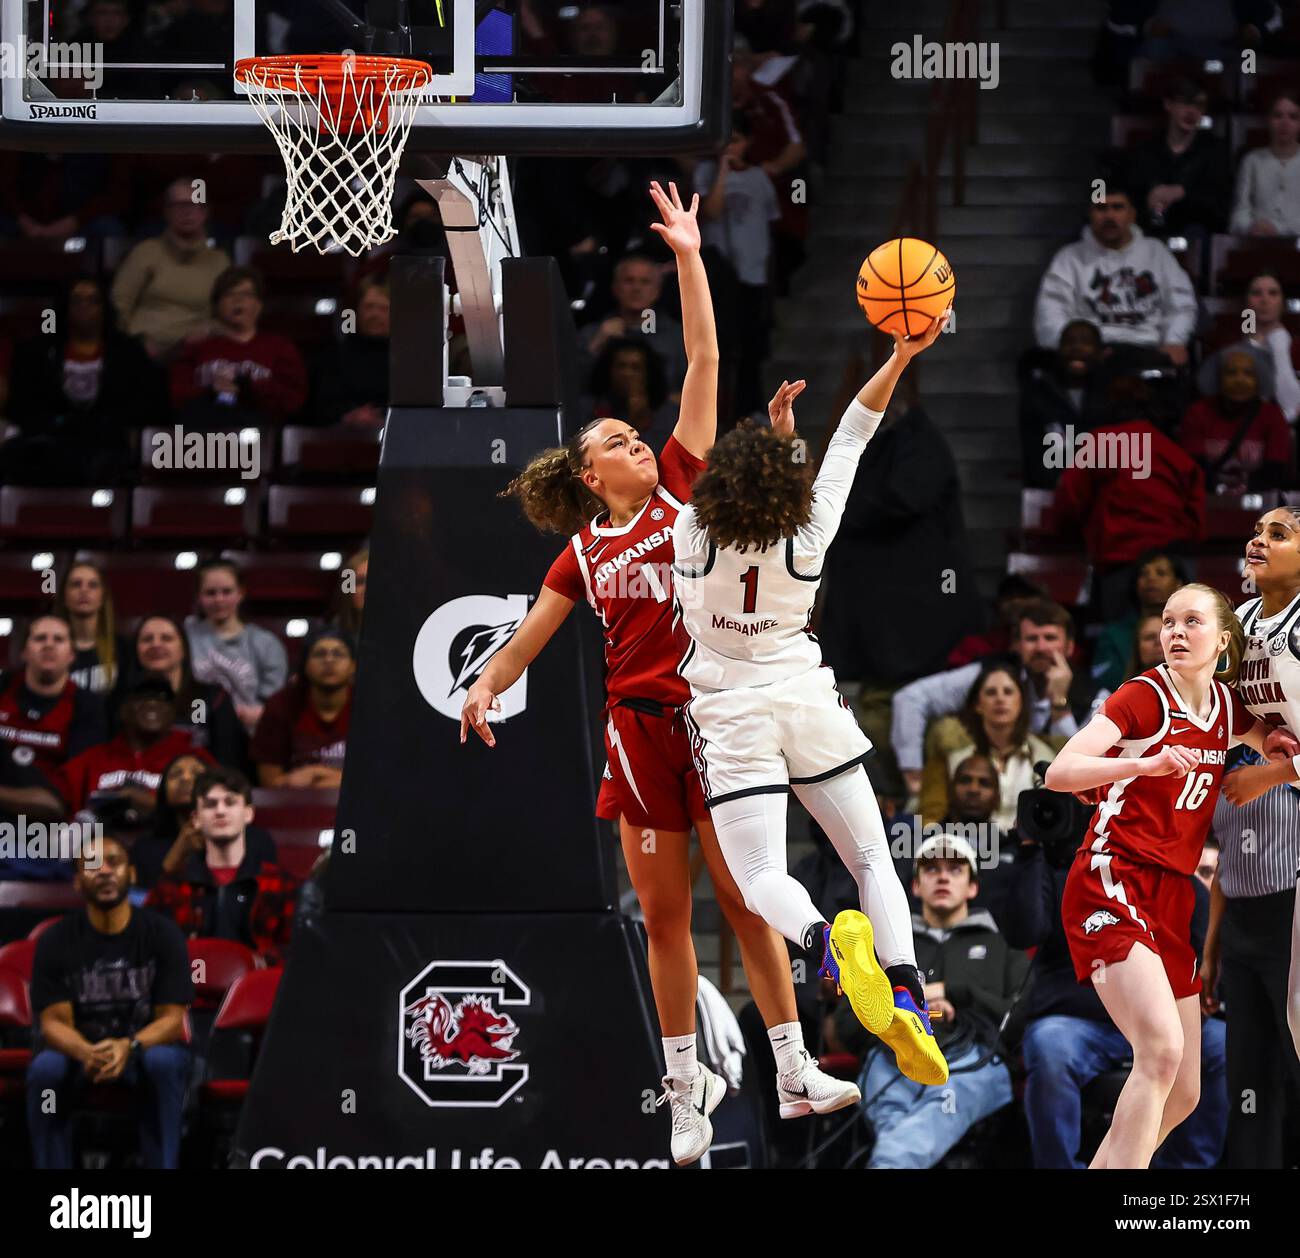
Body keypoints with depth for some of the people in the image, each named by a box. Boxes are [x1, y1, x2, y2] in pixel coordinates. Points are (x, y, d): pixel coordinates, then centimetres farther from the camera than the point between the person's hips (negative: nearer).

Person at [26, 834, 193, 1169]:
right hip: (79, 1049, 1)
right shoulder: (55, 941, -6)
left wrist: (129, 1047, -35)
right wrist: (87, 1053, -35)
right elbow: (54, 1021, -10)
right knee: (45, 1068, -33)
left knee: (165, 1062, -36)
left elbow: (172, 1018, -12)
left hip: (146, 1045, -1)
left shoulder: (162, 934, -8)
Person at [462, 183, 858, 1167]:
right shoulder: (584, 553, 10)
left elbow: (704, 364, 0)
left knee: (743, 897, -2)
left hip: (711, 716, -2)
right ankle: (689, 1088, 13)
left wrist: (690, 260, -3)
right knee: (663, 911, 5)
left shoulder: (681, 490, 4)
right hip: (637, 728, 2)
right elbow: (532, 637, 15)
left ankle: (795, 1070, 2)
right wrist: (488, 685, -4)